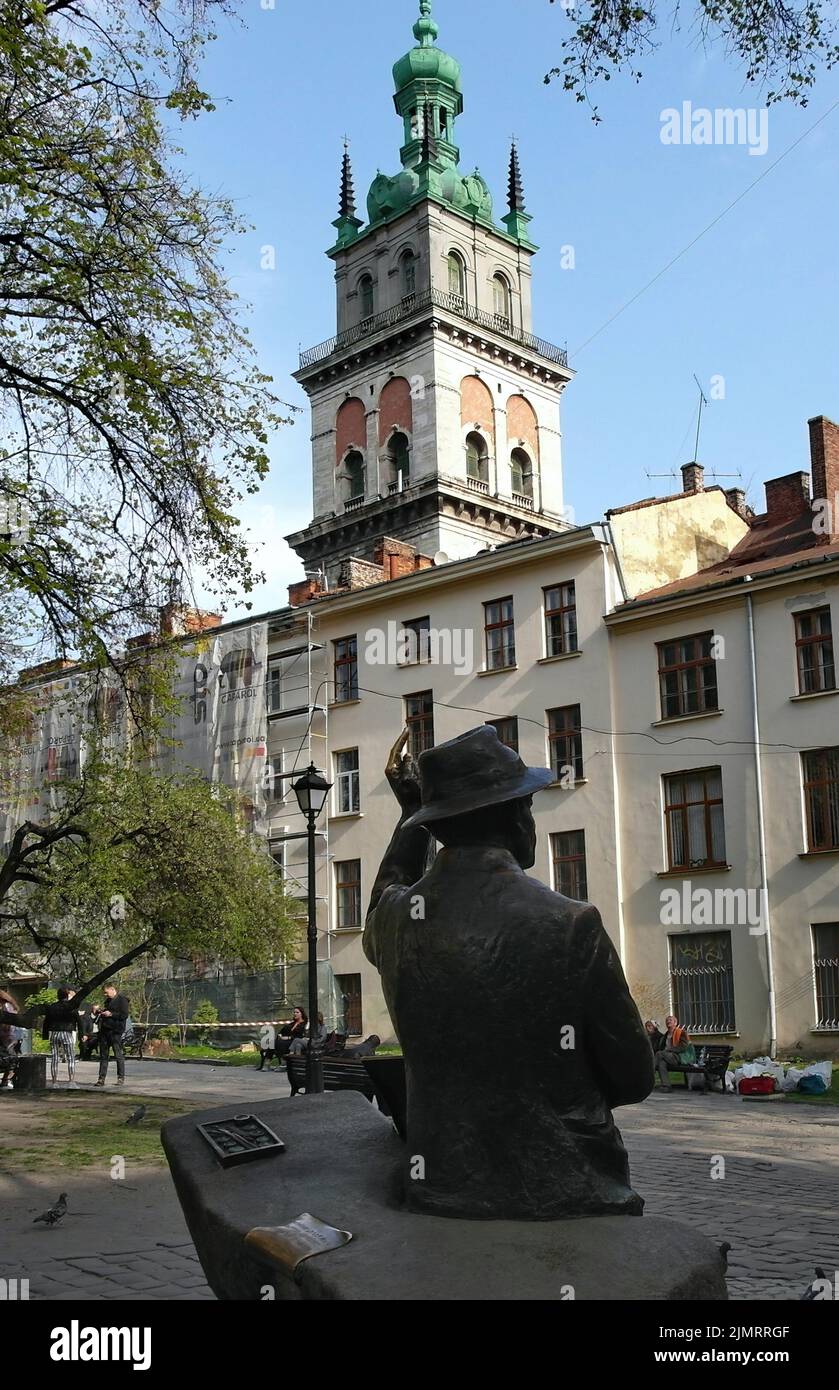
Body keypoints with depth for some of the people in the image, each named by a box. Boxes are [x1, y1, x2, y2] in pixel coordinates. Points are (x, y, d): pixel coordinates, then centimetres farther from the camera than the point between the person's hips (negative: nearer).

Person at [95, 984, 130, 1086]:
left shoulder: (122, 1000, -6)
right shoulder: (107, 1000, 20)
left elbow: (124, 1015, -14)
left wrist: (111, 1014, -16)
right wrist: (101, 1012, 10)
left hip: (116, 1032, -8)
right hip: (104, 1030, 8)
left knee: (118, 1055, -4)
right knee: (103, 1055, 7)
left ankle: (121, 1078, 3)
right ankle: (101, 1078, 10)